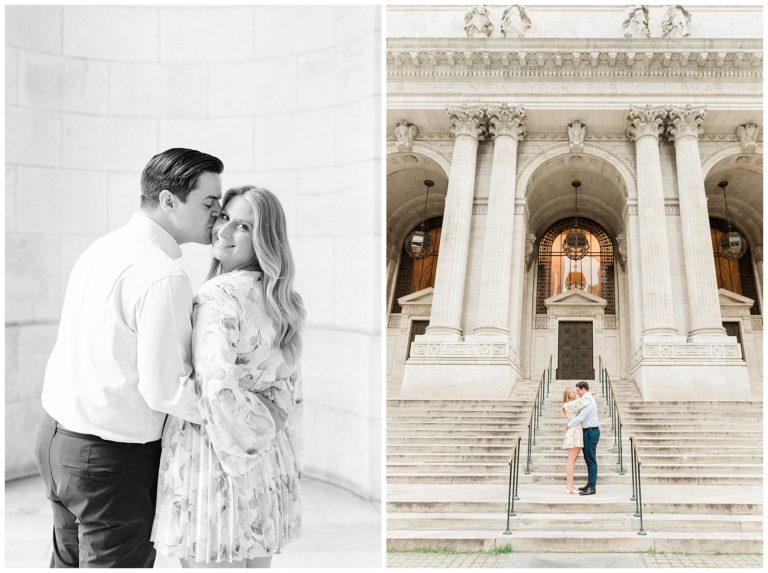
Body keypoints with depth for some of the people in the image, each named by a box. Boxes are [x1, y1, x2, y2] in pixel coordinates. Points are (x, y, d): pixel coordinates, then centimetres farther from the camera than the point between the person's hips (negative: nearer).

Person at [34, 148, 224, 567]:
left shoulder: (100, 249, 4)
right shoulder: (164, 277, -23)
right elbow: (164, 390, -24)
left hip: (57, 437, 8)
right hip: (113, 458, -8)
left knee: (69, 561, 24)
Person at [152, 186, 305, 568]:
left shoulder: (218, 296, -18)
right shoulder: (280, 299, 8)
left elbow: (218, 389, -25)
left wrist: (243, 450, -13)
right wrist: (263, 436, 15)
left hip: (213, 454, -8)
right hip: (272, 459, 8)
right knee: (257, 561, 19)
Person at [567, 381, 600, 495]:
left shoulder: (588, 401, -16)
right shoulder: (586, 400, 17)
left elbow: (581, 417, -20)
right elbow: (578, 414, 18)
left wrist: (569, 425, -7)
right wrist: (569, 421, 4)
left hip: (591, 432, -10)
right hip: (588, 432, 10)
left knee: (591, 460, -9)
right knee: (588, 459, 13)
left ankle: (592, 487, -9)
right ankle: (590, 485, 19)